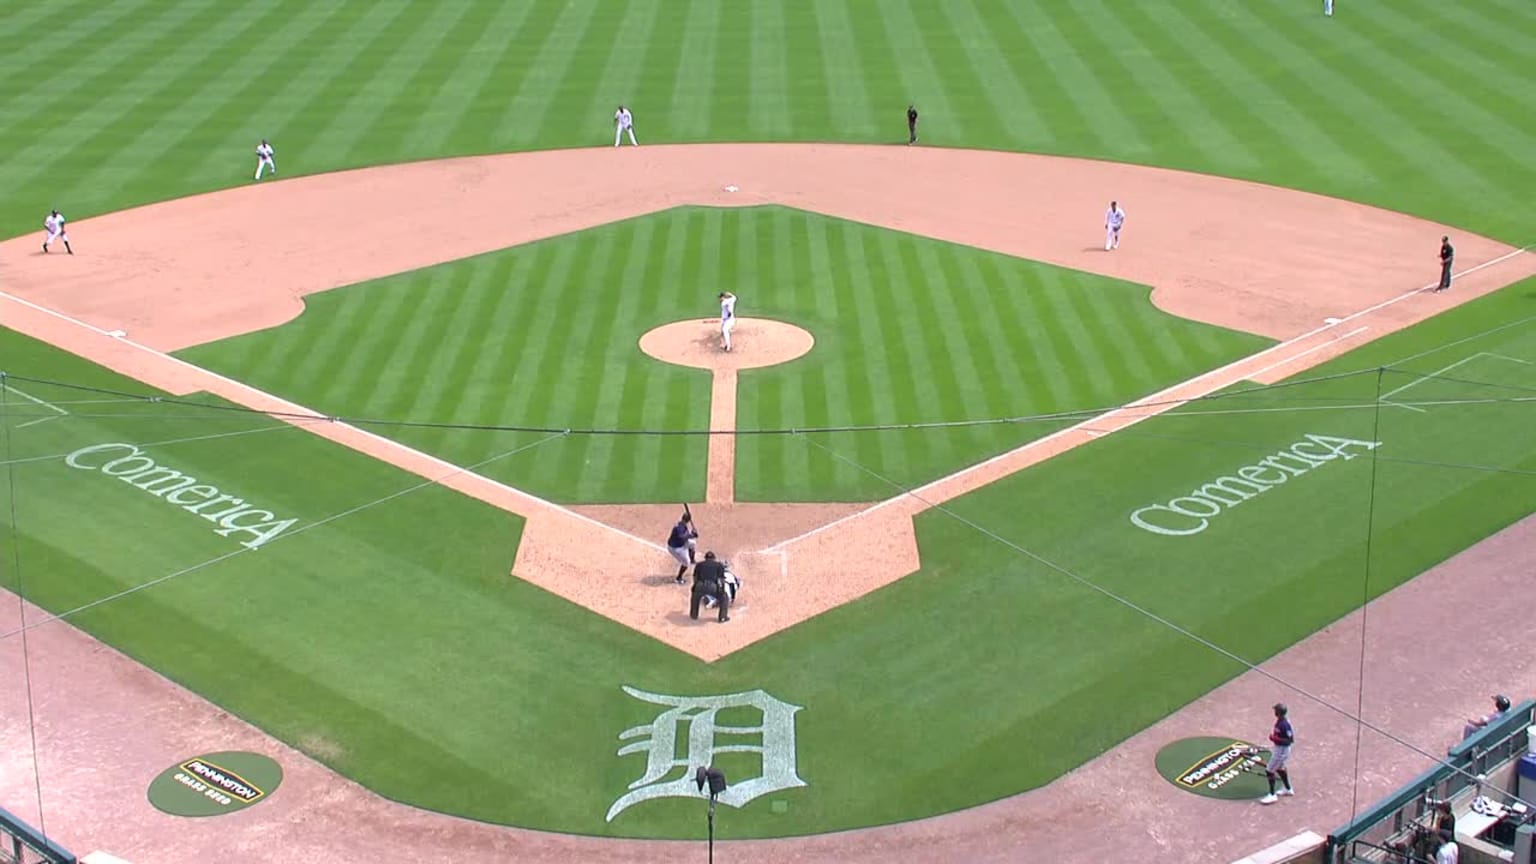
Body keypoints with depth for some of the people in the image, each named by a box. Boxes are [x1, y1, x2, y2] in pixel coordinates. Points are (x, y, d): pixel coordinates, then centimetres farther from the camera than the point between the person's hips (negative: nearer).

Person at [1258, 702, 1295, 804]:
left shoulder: (1284, 724, -30)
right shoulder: (1280, 720, 0)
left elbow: (1291, 740, -27)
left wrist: (1276, 739, -28)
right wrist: (1274, 736, 5)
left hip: (1281, 750, -11)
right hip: (1279, 748, 11)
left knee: (1269, 771, -3)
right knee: (1279, 768, 27)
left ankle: (1272, 795, 4)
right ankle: (1288, 789, 44)